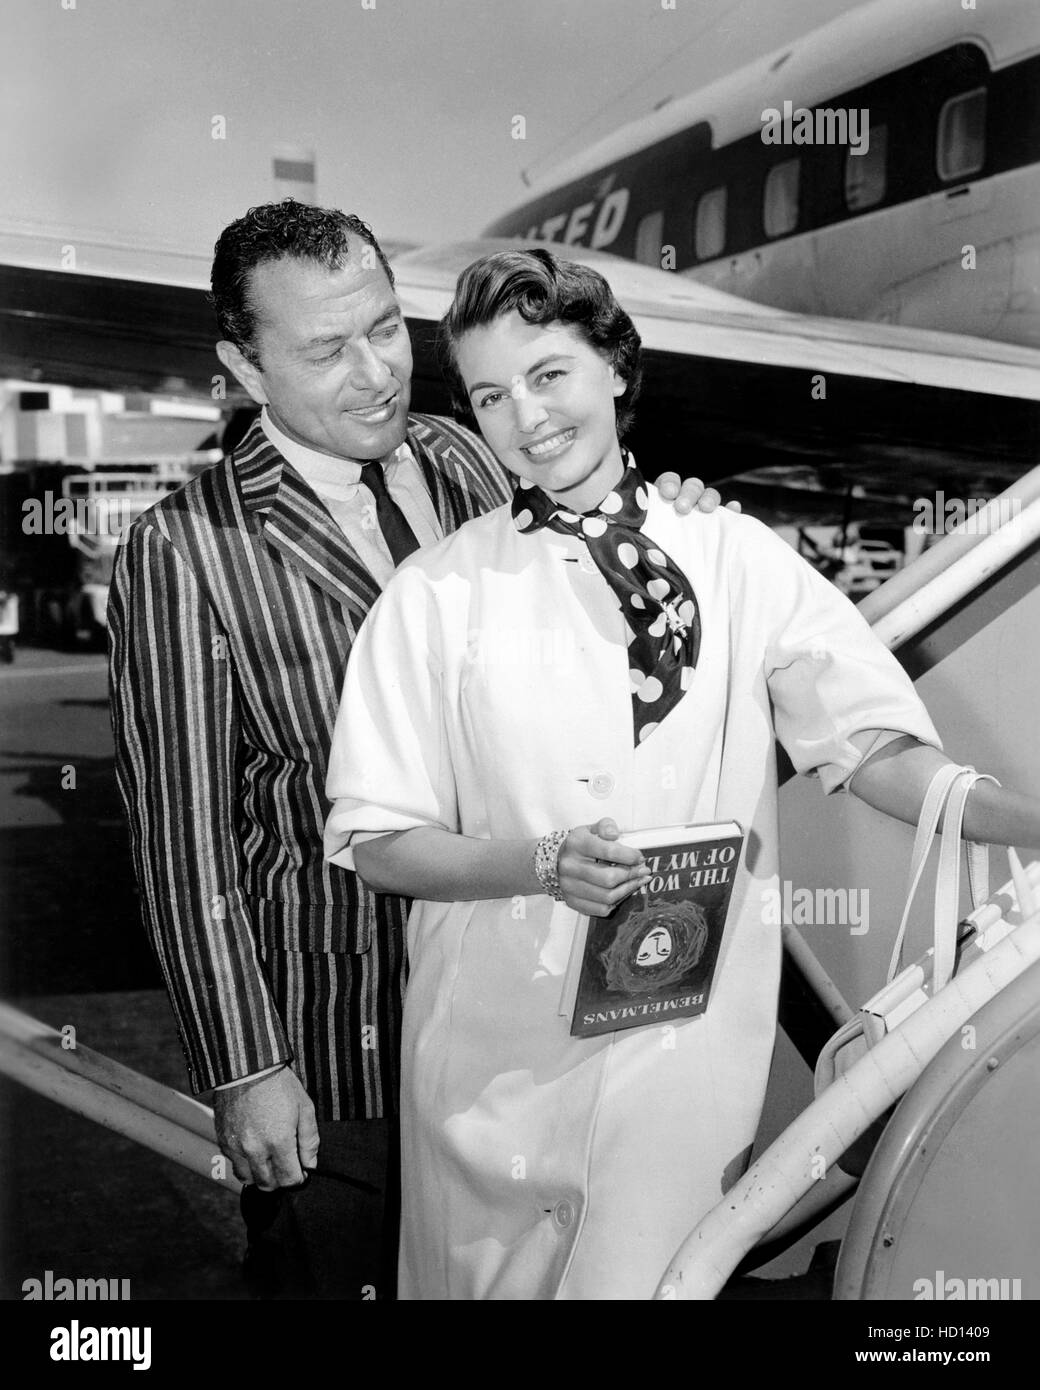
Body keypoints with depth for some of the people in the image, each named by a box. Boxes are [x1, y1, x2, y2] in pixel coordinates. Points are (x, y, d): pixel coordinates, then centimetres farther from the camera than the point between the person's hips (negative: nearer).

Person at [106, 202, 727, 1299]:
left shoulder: (464, 462, -1)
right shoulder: (184, 552, -18)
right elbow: (183, 838, -16)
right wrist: (246, 1072, -13)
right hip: (333, 1036, -5)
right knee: (331, 1270, 18)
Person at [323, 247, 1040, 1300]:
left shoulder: (736, 556, -3)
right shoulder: (437, 593, -6)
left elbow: (877, 748, -6)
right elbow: (373, 841, -6)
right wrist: (544, 862, -22)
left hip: (688, 1042, 0)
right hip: (498, 1050, 1)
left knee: (646, 1277, 7)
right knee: (483, 1274, 17)